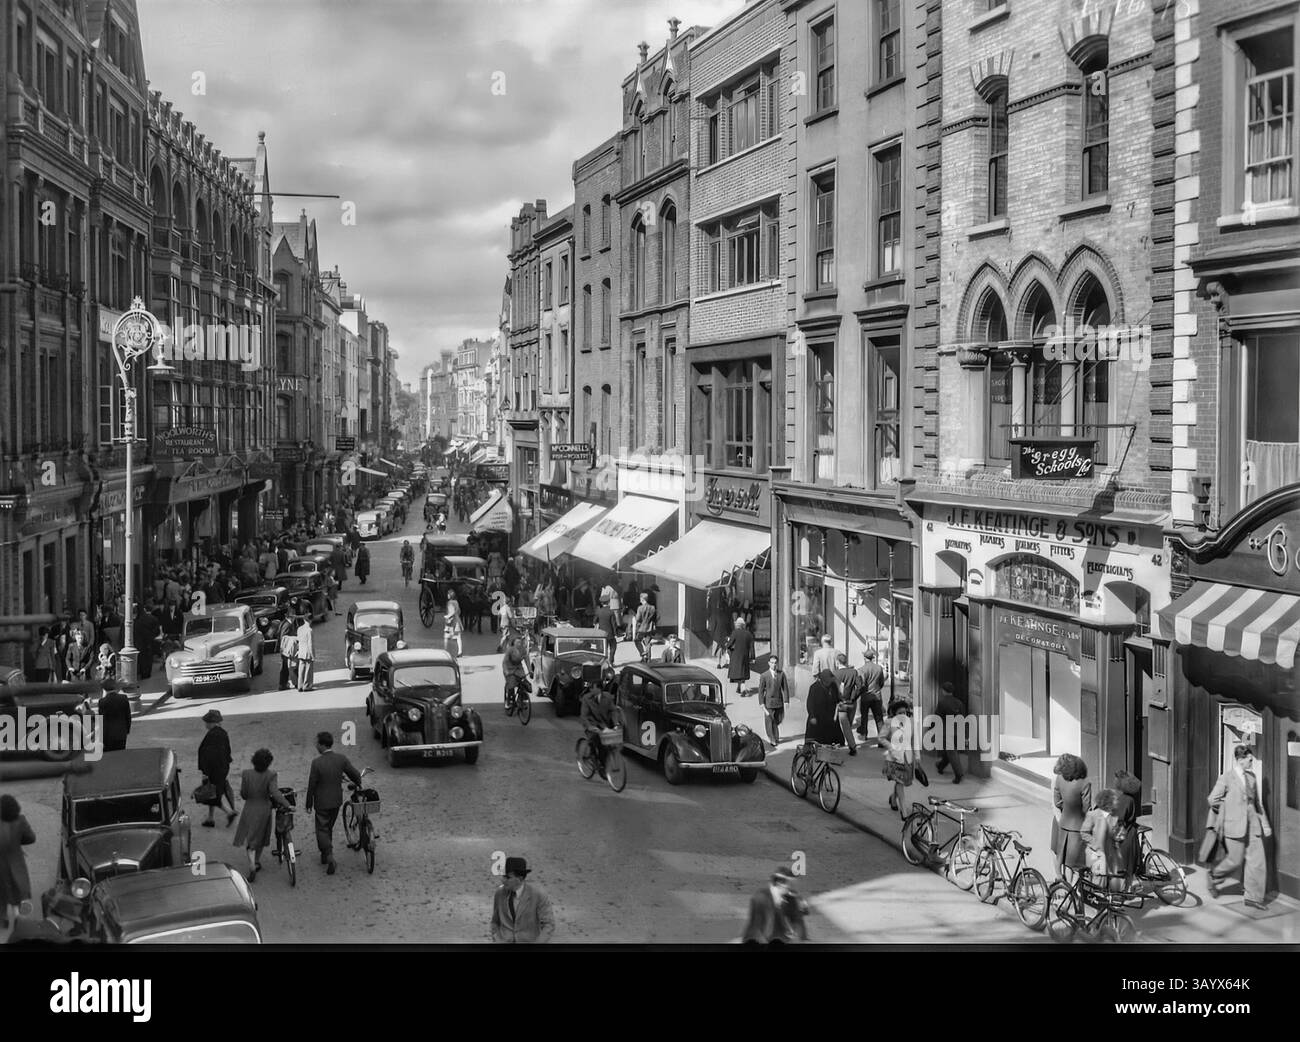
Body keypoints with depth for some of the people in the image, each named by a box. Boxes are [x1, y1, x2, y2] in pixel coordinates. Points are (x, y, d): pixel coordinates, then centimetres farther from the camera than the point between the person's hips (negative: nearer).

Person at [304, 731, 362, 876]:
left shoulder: (317, 763, -22)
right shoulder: (341, 758, -10)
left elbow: (311, 785, -14)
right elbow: (355, 774, -2)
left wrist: (309, 804, -2)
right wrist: (358, 784, 21)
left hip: (322, 802, -5)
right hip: (337, 800, 5)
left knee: (322, 830, 5)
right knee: (329, 827, 22)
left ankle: (329, 856, -11)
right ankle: (325, 854, 34)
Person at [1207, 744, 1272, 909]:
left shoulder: (1252, 777, 11)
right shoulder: (1226, 778, -7)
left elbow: (1257, 802, 17)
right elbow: (1212, 800, -3)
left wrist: (1265, 824, 15)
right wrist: (1228, 808, 5)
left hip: (1252, 824, 5)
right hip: (1234, 825, -5)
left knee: (1257, 860, -1)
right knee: (1236, 860, -1)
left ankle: (1253, 897, 7)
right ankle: (1213, 877, 27)